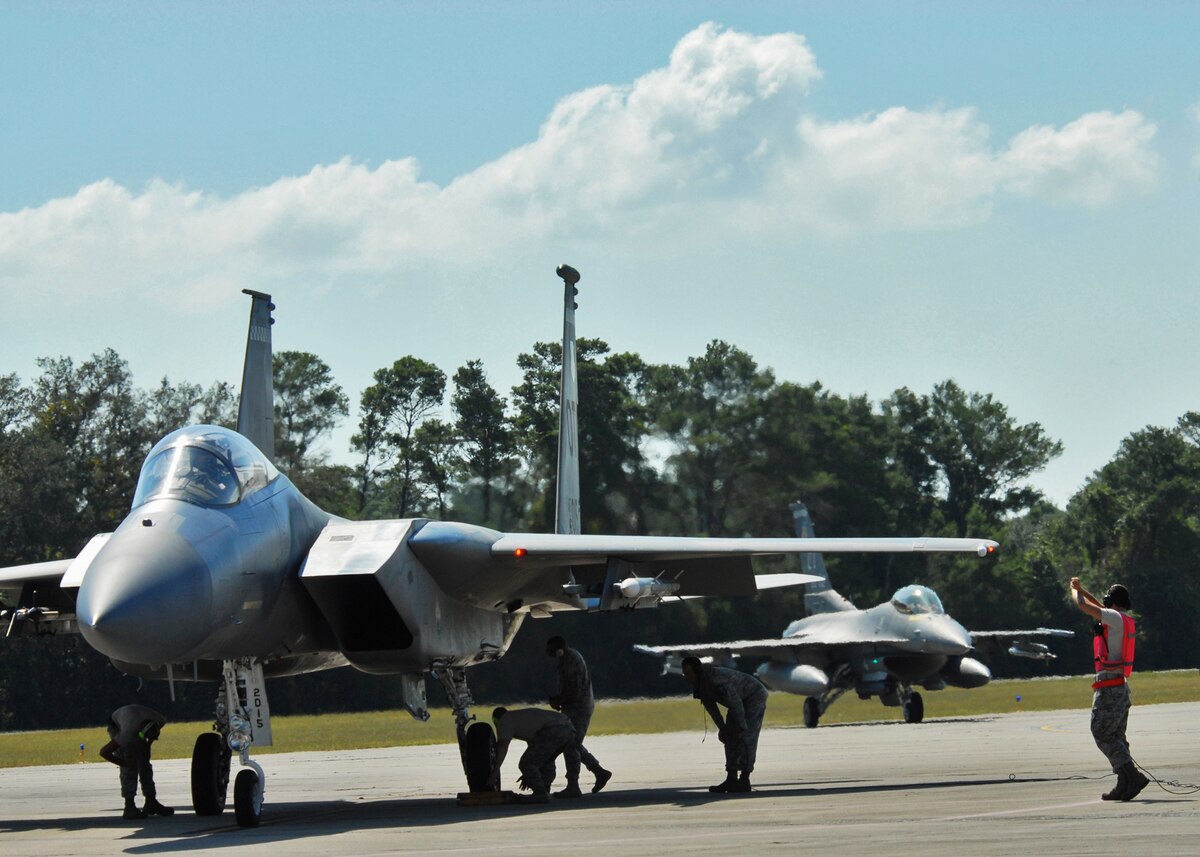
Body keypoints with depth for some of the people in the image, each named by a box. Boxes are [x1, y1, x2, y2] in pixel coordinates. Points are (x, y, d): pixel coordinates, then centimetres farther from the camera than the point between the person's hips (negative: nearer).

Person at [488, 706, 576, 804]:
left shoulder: (505, 721, 13)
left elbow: (503, 746, -1)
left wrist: (495, 772, -3)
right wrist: (530, 775, 51)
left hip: (553, 730, -9)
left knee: (526, 764, 0)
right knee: (546, 761, 29)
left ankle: (540, 794, -3)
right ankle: (544, 792, 23)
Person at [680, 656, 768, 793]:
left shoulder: (717, 678, -36)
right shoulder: (698, 684, -8)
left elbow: (735, 704, -32)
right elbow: (710, 705, 5)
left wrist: (742, 729, -25)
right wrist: (722, 727, 3)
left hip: (754, 696, -9)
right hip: (740, 699, 9)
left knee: (746, 738, -14)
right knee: (730, 737, 2)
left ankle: (744, 780, -13)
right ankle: (731, 779, 1)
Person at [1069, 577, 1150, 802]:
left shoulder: (1116, 618, -12)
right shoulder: (1127, 622, 15)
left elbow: (1083, 605, -10)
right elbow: (1099, 607, 32)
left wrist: (1074, 590, 11)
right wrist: (1081, 589, 34)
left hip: (1109, 687, -9)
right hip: (1121, 686, 9)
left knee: (1103, 735, -9)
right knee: (1116, 737, 11)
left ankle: (1133, 776, -18)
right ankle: (1124, 786, 8)